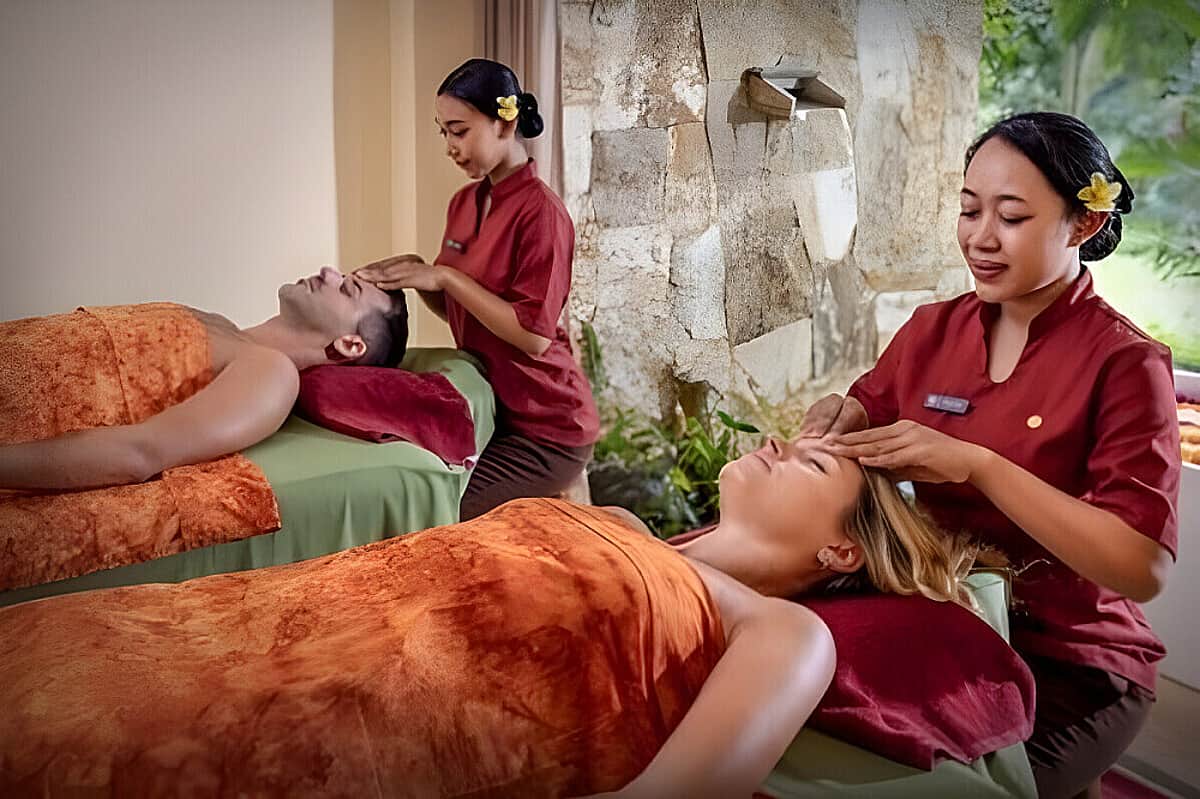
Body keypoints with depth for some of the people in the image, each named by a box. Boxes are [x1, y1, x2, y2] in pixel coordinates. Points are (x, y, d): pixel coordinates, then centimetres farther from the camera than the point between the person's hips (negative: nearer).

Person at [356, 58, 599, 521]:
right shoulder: (465, 202, 7)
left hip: (545, 427, -8)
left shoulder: (540, 210, -17)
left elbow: (533, 335, -22)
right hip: (488, 408, 8)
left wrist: (445, 277, -20)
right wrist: (414, 275, -4)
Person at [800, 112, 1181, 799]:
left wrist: (976, 465, -26)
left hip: (1068, 666, -3)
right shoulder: (934, 329, 2)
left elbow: (1143, 569, -20)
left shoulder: (1125, 363, -12)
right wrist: (843, 419, -11)